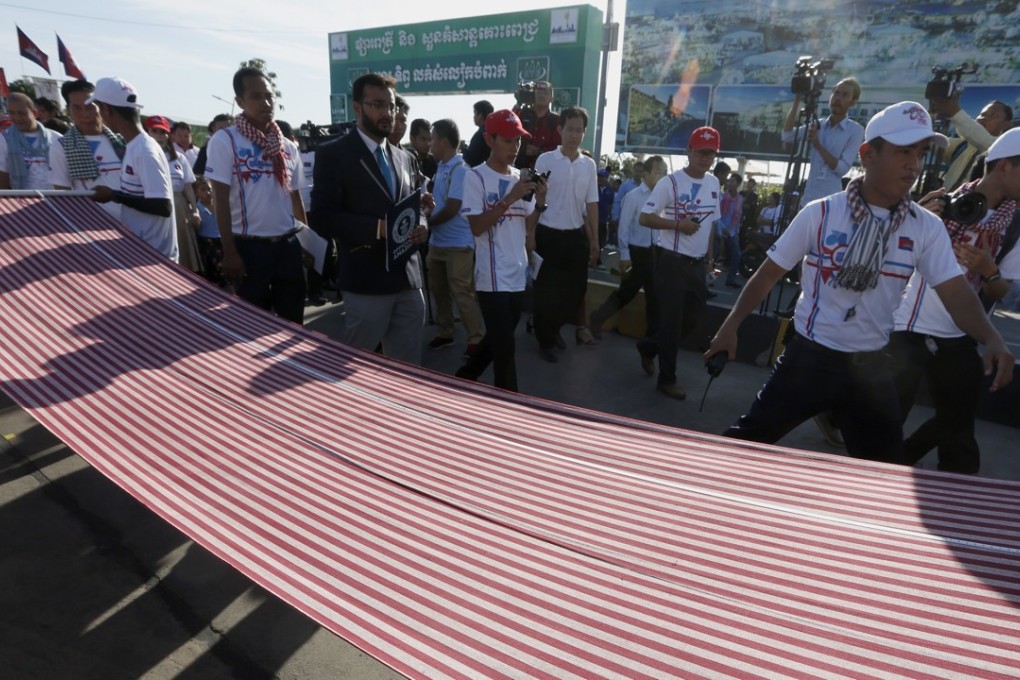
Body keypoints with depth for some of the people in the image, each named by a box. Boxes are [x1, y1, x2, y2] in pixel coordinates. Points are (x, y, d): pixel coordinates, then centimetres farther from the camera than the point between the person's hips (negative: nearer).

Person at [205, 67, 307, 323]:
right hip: (250, 246, -4)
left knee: (293, 319, 13)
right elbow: (220, 200, -8)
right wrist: (229, 252, -12)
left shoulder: (287, 146, 9)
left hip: (289, 243, 4)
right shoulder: (224, 140, -5)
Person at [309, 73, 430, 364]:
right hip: (366, 284, -5)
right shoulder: (333, 154, -3)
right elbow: (323, 218, -10)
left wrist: (422, 226, -3)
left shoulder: (404, 157, 16)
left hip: (409, 280, 6)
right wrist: (378, 227, -21)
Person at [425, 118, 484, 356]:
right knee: (439, 291, 15)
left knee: (462, 293, -3)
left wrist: (426, 222, -8)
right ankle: (444, 333, 29)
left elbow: (451, 209, -19)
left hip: (457, 244, -8)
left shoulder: (460, 170, -15)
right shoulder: (441, 166, 8)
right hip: (437, 242, 8)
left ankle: (476, 339, 9)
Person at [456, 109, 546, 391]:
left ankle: (464, 378, 39)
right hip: (493, 276, -7)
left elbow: (528, 225, 13)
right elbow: (477, 227, -15)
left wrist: (540, 201, -4)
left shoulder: (521, 177, 10)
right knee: (505, 346, -4)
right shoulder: (476, 177, -8)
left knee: (497, 340, 19)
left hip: (518, 273, 7)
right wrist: (510, 198, -20)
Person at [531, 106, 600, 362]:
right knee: (546, 291, 3)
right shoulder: (545, 160, -5)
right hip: (549, 234, -4)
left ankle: (555, 328, 32)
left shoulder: (589, 165, 6)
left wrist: (594, 241, 9)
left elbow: (591, 205, 10)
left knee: (574, 289, 10)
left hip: (577, 236, 4)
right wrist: (530, 236, -6)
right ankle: (545, 340, 19)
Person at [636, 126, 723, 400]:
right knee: (671, 321, 0)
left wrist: (709, 257, 15)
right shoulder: (670, 182, -11)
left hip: (698, 263, 7)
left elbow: (710, 222, 17)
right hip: (672, 262, -7)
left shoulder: (714, 183, 9)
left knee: (693, 318, 14)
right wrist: (678, 224, -21)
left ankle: (649, 347, 35)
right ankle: (667, 378, 15)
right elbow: (644, 218, -13)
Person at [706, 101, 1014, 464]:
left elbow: (955, 291, -6)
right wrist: (731, 325, -10)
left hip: (871, 365, 3)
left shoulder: (927, 227, -1)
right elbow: (770, 272, -4)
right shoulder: (820, 213, -8)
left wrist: (992, 339, -25)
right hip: (809, 356, -3)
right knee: (748, 438, 2)